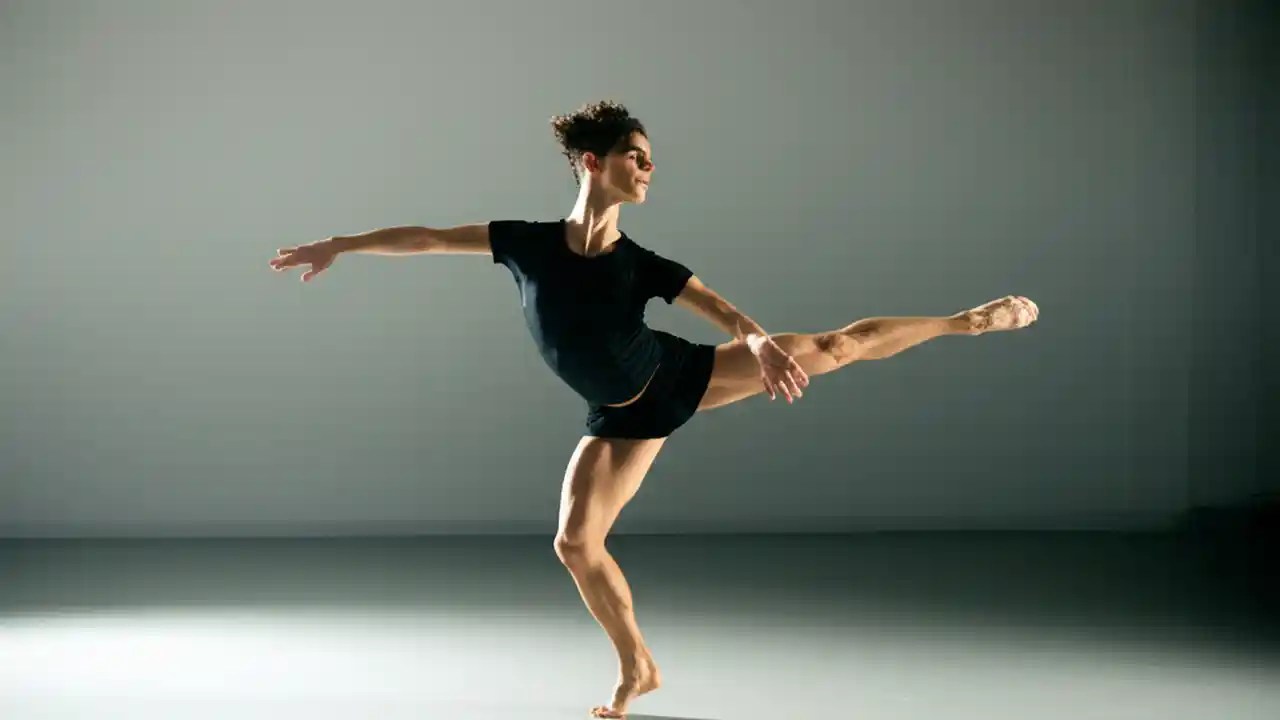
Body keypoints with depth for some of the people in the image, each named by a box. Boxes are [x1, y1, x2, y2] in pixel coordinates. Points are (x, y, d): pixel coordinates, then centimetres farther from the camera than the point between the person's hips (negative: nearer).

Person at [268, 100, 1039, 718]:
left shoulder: (641, 263, -14)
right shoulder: (528, 241, -13)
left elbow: (724, 311, -17)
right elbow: (432, 237, -6)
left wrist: (762, 342, -39)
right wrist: (339, 244, -4)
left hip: (677, 376, -1)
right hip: (625, 415, 1)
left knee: (828, 347, -8)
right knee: (577, 542, -5)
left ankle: (968, 321, 6)